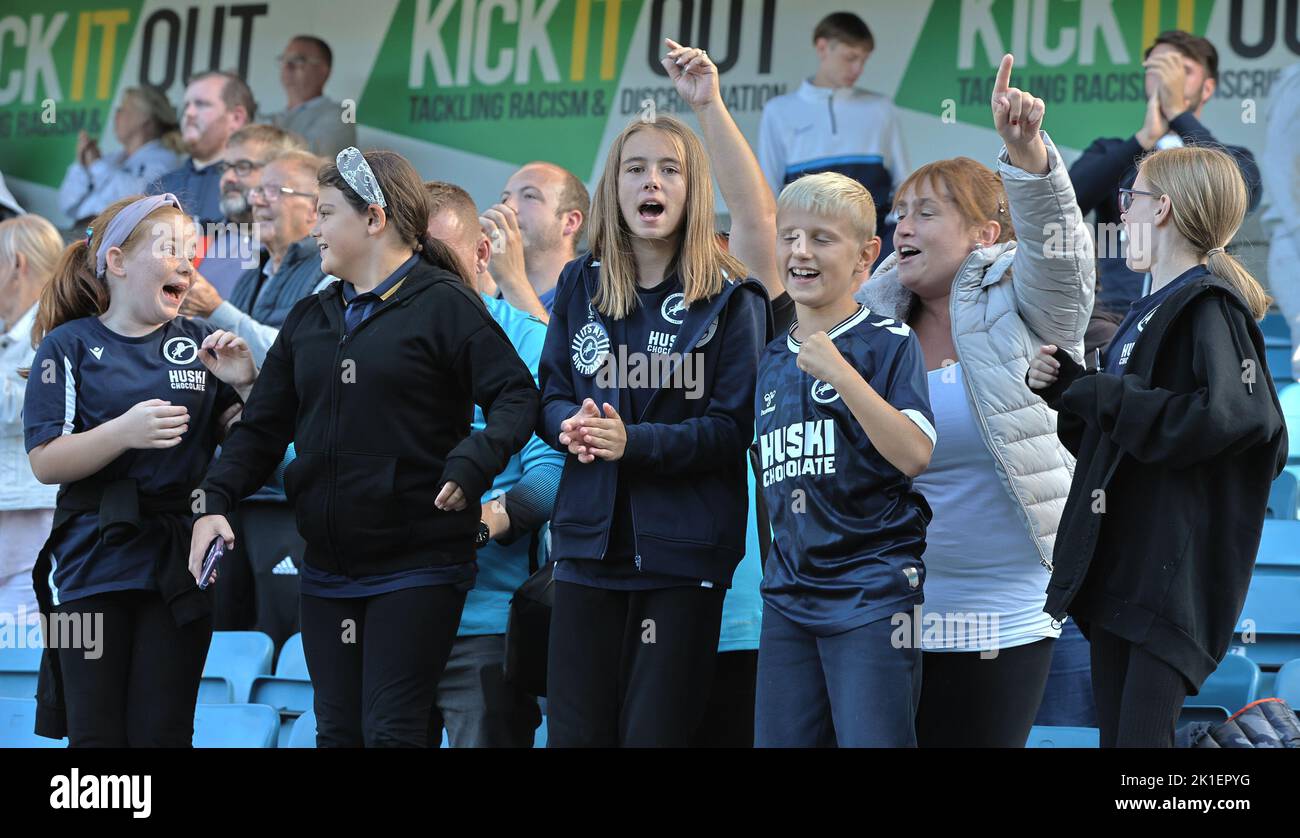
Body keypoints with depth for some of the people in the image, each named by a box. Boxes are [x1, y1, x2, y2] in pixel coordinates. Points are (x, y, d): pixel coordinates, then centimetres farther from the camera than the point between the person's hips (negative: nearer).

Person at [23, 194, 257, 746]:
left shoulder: (198, 344, 10)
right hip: (93, 564, -2)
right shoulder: (70, 346, 0)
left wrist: (244, 386, -9)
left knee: (163, 733, 2)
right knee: (97, 733, -1)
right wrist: (125, 431, -23)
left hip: (179, 566, 2)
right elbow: (45, 463, -8)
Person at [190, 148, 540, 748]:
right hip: (328, 572, 6)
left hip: (419, 564, -6)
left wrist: (473, 464, -29)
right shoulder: (309, 319, 14)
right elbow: (262, 428, 12)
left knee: (391, 732, -8)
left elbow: (516, 397, -11)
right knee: (338, 732, 9)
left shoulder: (444, 304, -6)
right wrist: (214, 501, -4)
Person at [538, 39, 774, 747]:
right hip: (591, 537, 3)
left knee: (654, 732, 0)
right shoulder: (580, 286, 8)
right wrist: (572, 425, -12)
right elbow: (550, 397, 10)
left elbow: (735, 426, -9)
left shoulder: (726, 295, -3)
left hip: (682, 550, -3)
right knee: (574, 731, 3)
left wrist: (632, 442, -21)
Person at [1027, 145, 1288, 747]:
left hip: (1173, 575, -9)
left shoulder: (1208, 309, -11)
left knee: (1140, 737, -11)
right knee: (1115, 731, 11)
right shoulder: (1150, 313, 18)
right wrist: (1066, 387, 7)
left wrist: (1105, 395, -17)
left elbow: (1229, 418, -28)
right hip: (1117, 564, 10)